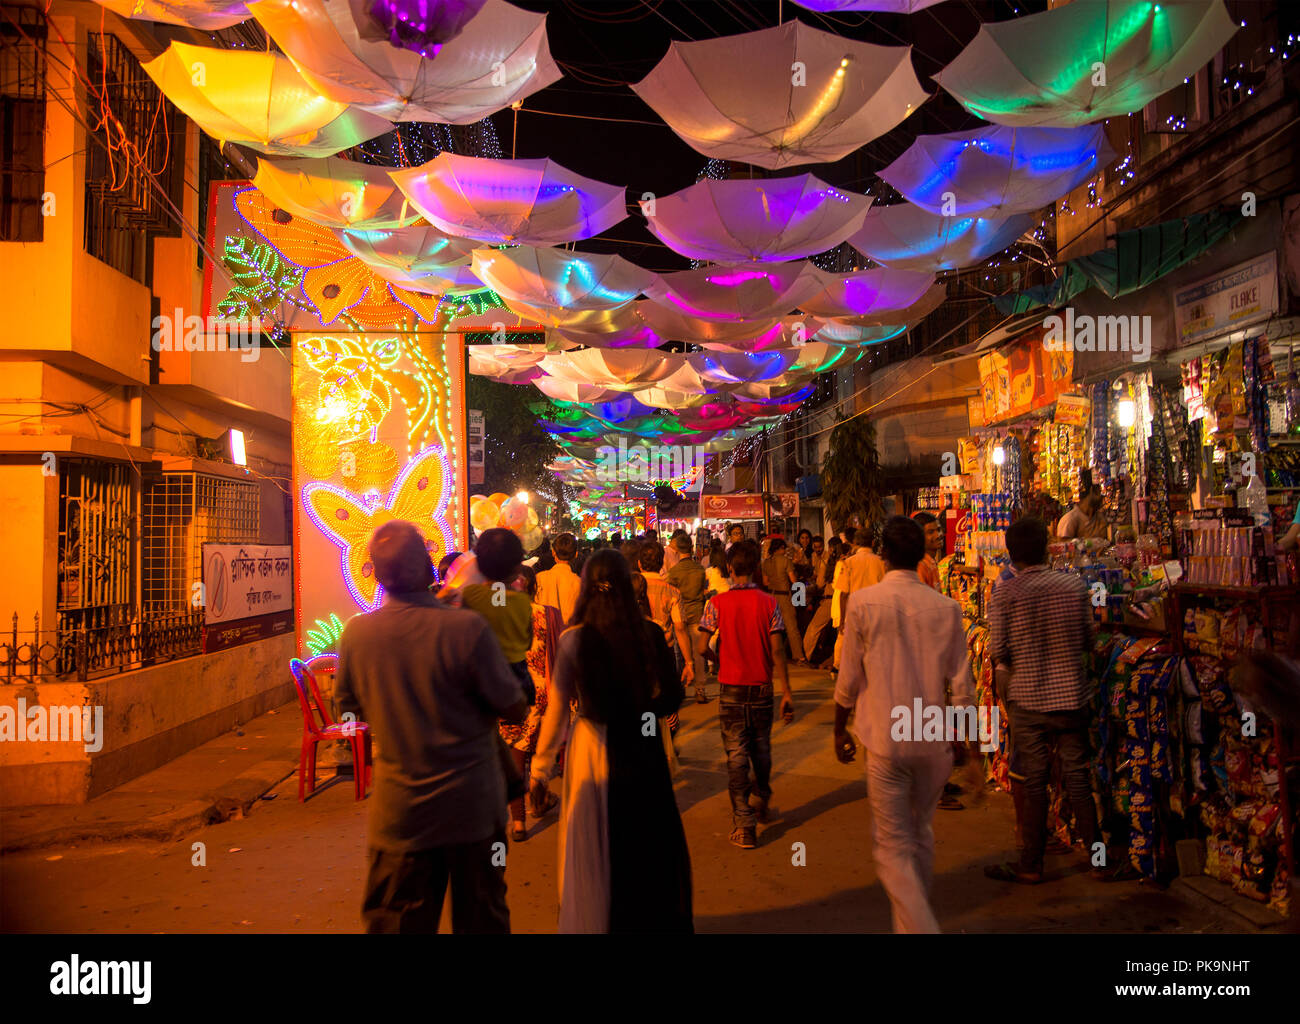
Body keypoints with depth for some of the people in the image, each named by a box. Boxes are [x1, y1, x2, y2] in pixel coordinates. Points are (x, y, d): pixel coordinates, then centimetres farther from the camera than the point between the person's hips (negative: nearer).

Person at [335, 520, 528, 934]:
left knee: (395, 921, 14)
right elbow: (515, 709, -10)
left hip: (398, 811, 2)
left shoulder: (356, 632, -10)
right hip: (472, 806, -2)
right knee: (481, 917, 15)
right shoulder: (467, 628, -20)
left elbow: (351, 708, 8)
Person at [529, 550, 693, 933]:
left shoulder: (574, 640, -14)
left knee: (595, 850, 16)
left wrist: (539, 771, 0)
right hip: (643, 748, 2)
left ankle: (595, 920, 31)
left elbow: (557, 711, -9)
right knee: (651, 845, 19)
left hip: (593, 749, -2)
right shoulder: (650, 634, -9)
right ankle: (655, 918, 34)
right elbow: (672, 697, -1)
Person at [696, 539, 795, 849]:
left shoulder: (717, 603, -9)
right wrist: (787, 691, -3)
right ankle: (762, 801, 40)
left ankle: (744, 824, 1)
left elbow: (702, 646, -11)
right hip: (762, 687, 2)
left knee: (736, 755, 3)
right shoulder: (768, 603, -5)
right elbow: (777, 650, -8)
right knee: (761, 748, 20)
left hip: (732, 688, -2)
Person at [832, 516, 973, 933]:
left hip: (886, 742, -3)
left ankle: (920, 925, -10)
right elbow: (961, 686, 1)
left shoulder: (863, 602, -9)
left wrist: (840, 730, 10)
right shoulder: (947, 608, -3)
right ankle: (912, 920, 36)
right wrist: (960, 739, 14)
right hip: (935, 742, 3)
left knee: (892, 845, 5)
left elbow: (849, 679, -4)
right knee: (921, 835, 21)